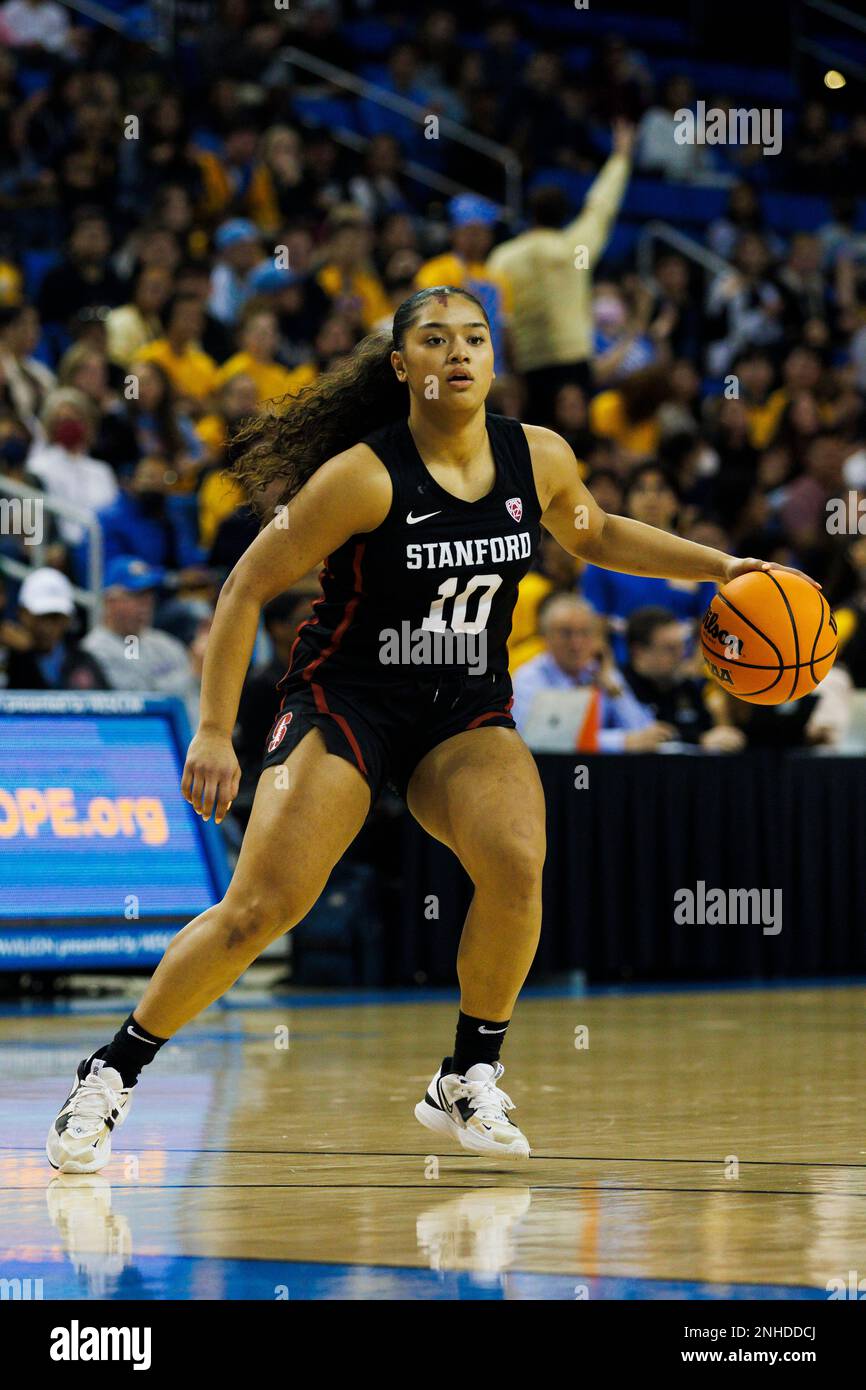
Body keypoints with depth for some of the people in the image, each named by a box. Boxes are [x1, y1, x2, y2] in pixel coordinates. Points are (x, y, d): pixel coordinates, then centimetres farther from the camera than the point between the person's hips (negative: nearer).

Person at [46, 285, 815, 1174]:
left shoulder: (539, 460, -3)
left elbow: (594, 536, 20)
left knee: (517, 863, -25)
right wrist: (215, 732, -15)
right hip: (346, 699, -4)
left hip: (467, 712, 4)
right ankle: (110, 1075, 0)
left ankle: (467, 1083, -7)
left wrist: (716, 567, 11)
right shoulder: (363, 476, -17)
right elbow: (248, 589, -11)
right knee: (261, 906, -17)